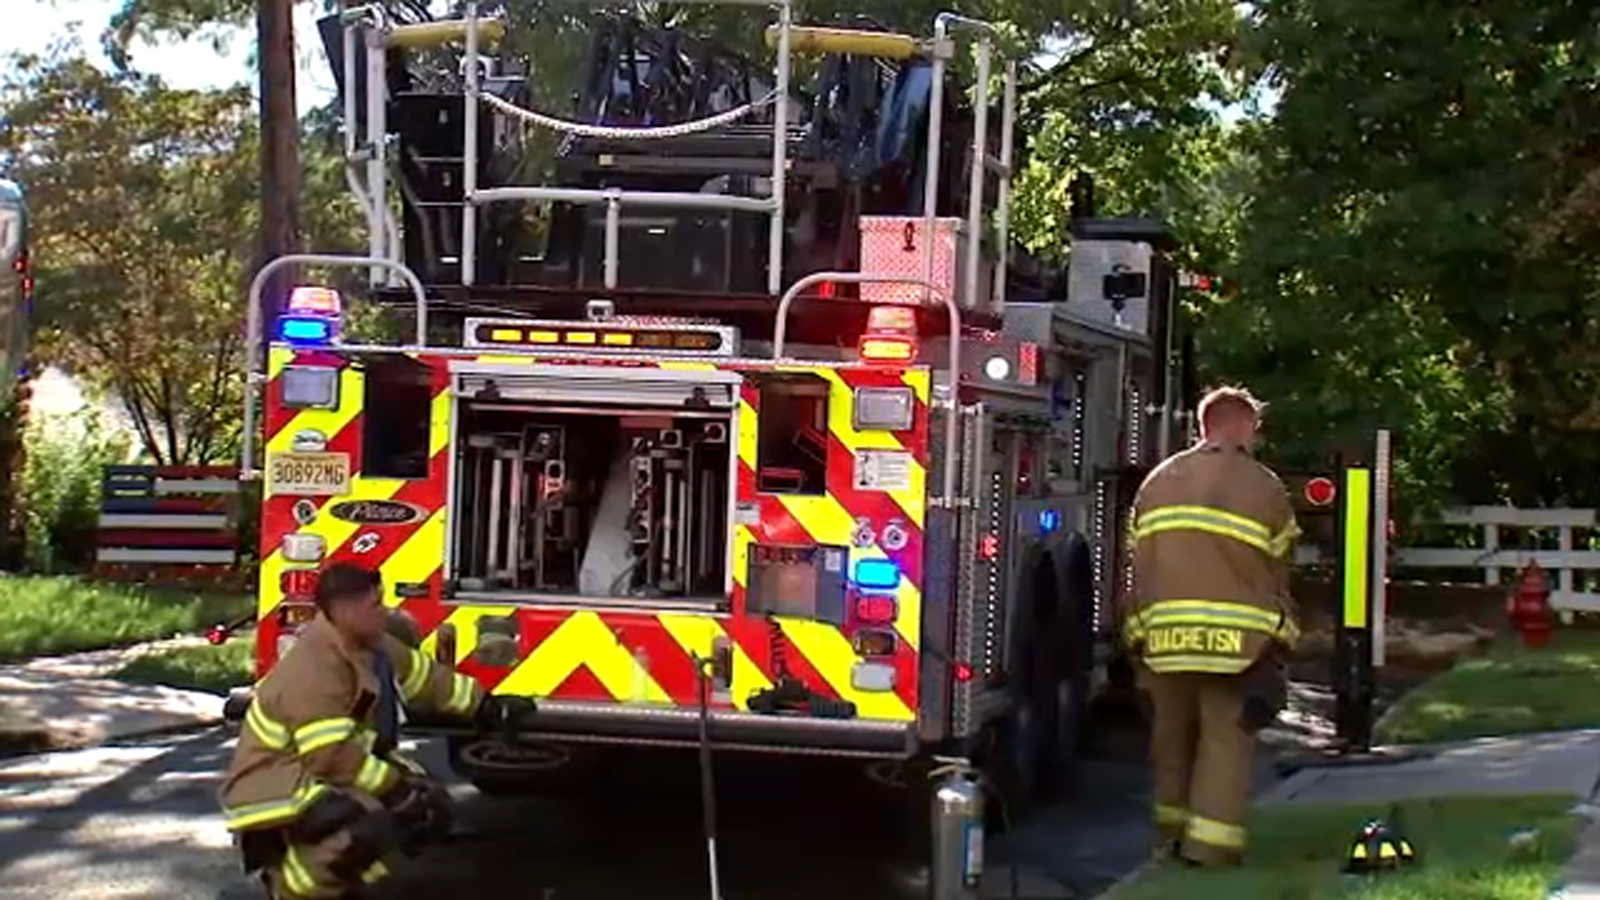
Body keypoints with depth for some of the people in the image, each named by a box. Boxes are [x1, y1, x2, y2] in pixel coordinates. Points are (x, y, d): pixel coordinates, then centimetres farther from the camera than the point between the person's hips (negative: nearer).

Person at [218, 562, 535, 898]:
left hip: (338, 777, 10)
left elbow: (424, 677, 15)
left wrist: (488, 708, 17)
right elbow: (335, 758, -30)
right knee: (369, 827, -35)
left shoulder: (370, 643, 1)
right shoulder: (314, 671, -28)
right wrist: (395, 788, -23)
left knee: (431, 809, 7)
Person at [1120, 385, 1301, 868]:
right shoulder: (1264, 488, 1)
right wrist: (1277, 644, 12)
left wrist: (1136, 638, 18)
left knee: (1172, 735, 16)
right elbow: (1276, 572, 3)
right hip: (1236, 641, -4)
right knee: (1227, 739, 2)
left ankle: (1171, 834, 25)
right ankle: (1210, 845, -2)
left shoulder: (1157, 482, 12)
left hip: (1165, 639, 4)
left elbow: (1139, 567, 13)